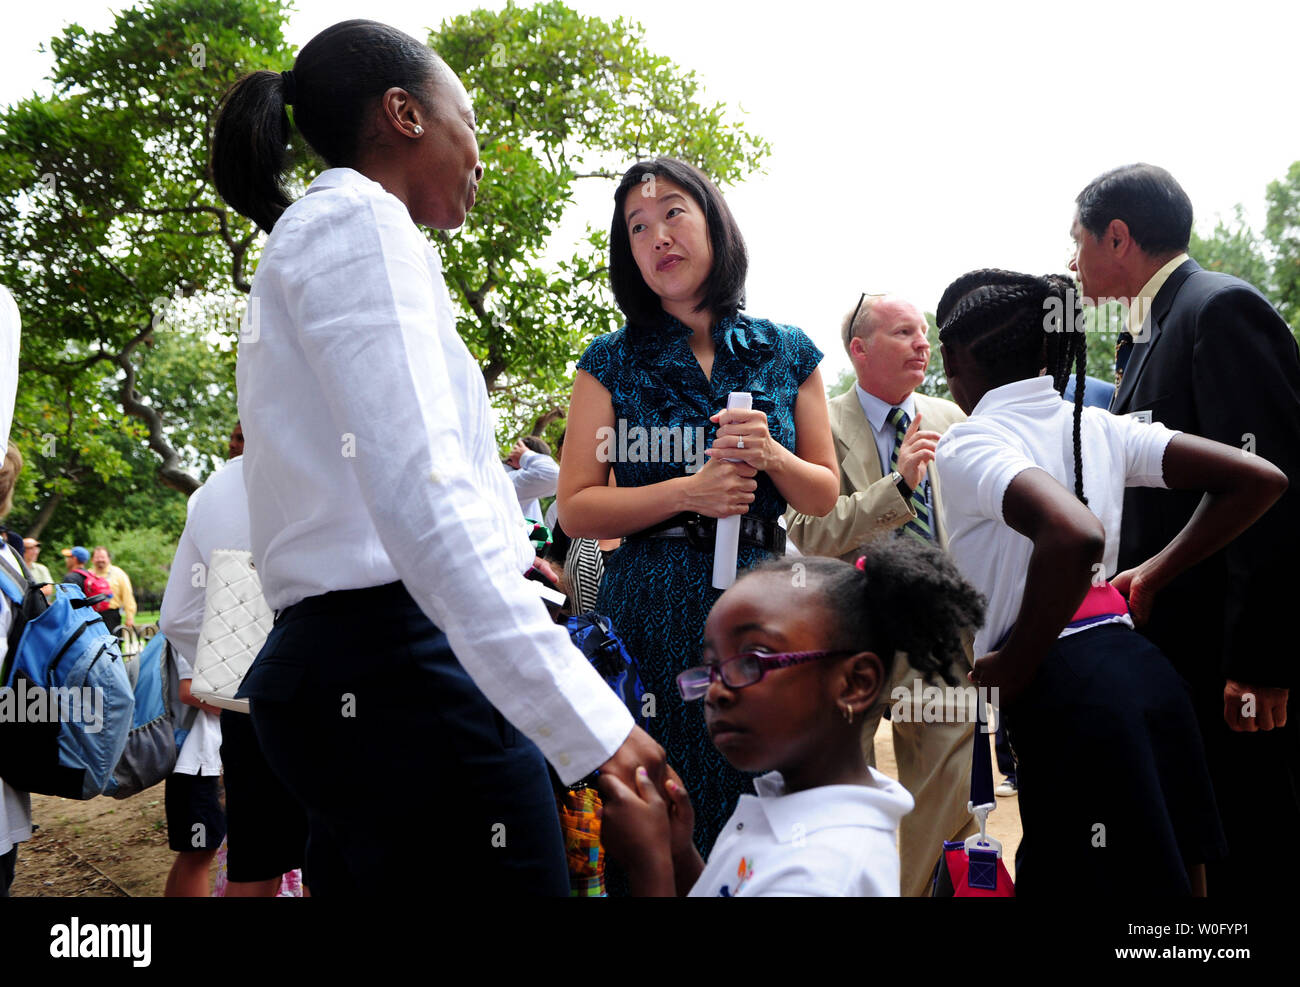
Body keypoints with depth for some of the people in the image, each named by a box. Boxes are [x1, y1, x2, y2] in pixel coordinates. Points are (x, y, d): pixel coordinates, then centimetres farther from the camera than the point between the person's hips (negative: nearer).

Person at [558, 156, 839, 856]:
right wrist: (690, 492, -14)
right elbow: (576, 510, -2)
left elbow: (825, 495, 10)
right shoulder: (613, 361, 4)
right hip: (650, 614, -1)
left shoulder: (787, 353, 8)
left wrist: (770, 456, -10)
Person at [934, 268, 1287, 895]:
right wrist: (1155, 573, 14)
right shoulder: (1096, 427, 11)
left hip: (1063, 697, -8)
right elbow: (1259, 479, 9)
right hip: (1147, 671, 8)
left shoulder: (969, 447, -10)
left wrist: (1012, 669, -17)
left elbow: (1076, 535, -31)